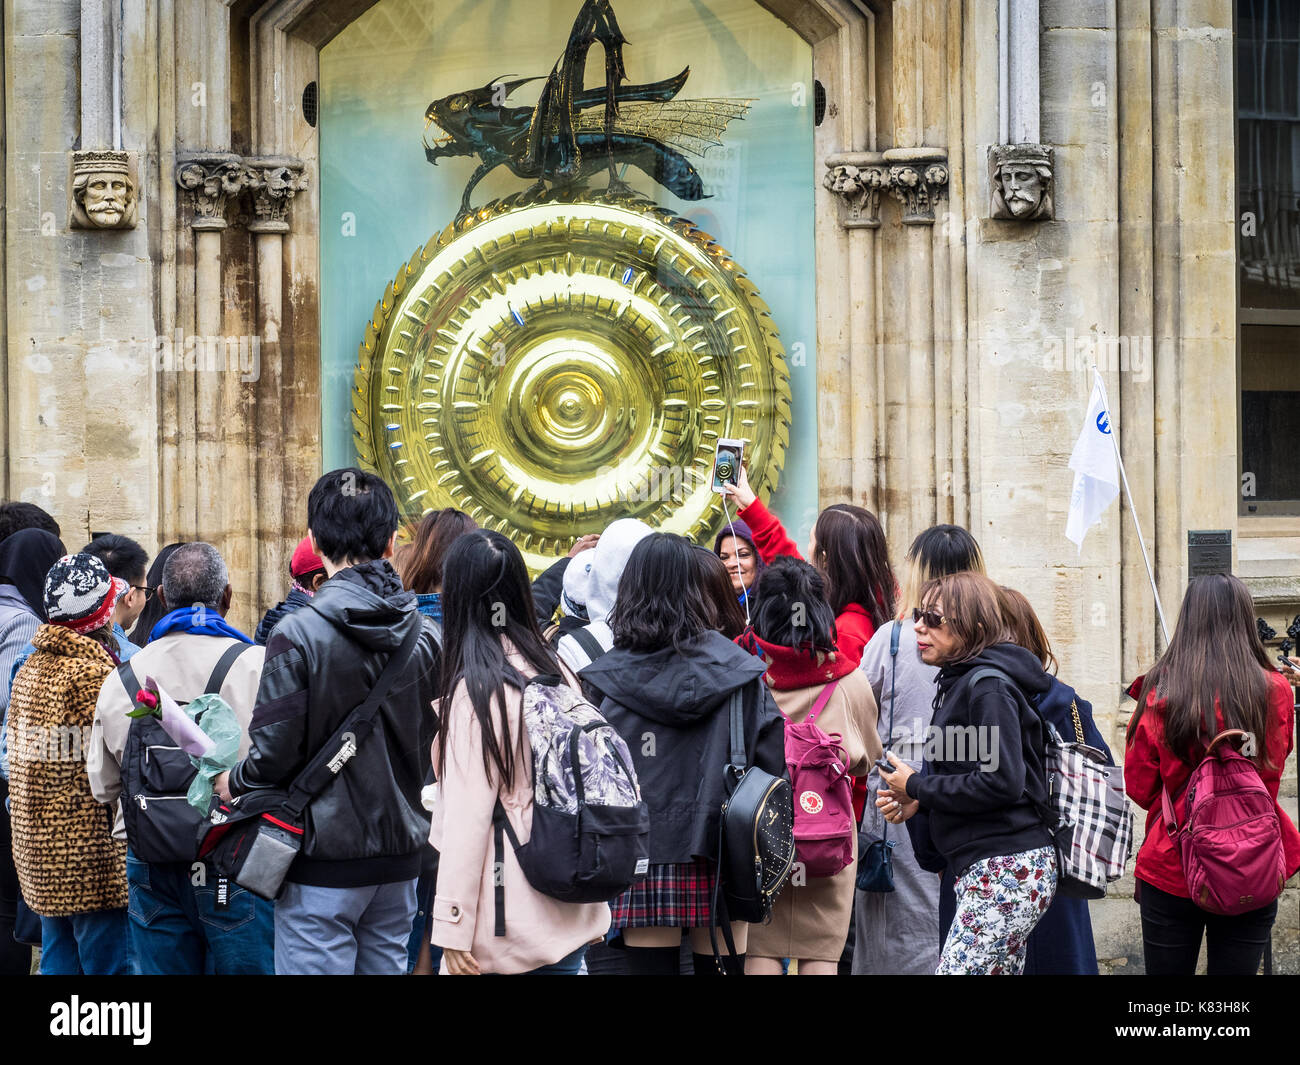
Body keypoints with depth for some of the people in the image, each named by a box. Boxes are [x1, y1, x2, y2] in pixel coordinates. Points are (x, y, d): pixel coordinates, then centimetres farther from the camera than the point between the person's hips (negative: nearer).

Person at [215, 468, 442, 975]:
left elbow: (275, 754, -15)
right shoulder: (423, 635, 1)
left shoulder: (299, 634, -16)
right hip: (399, 857, 5)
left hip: (324, 861, -5)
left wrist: (233, 781, 6)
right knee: (386, 966, 15)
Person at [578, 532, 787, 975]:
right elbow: (774, 759, -2)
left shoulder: (605, 678, -5)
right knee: (721, 965, 9)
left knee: (651, 965, 5)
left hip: (643, 858, -1)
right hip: (721, 857, 1)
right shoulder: (736, 669, -1)